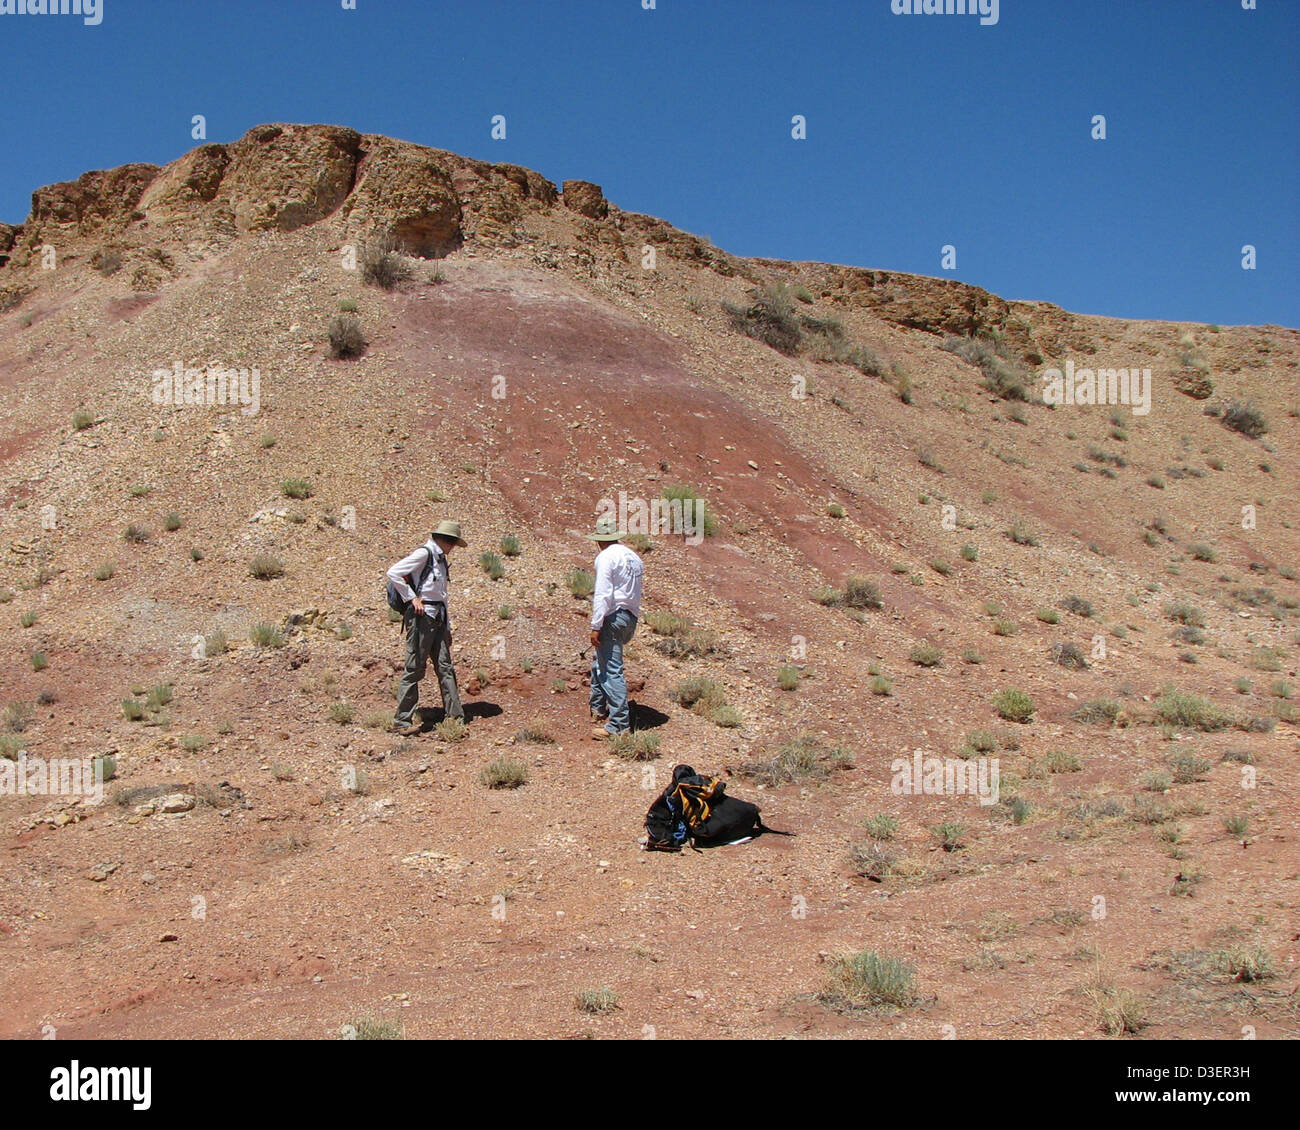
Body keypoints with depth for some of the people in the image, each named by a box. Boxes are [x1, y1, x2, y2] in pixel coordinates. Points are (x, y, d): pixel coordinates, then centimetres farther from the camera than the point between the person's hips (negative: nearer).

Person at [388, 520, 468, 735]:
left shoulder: (440, 559, 21)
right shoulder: (424, 553, -6)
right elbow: (393, 573, -16)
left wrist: (447, 627, 22)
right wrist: (412, 598, -14)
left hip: (438, 618, 9)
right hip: (421, 616, -9)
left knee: (445, 667, 4)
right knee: (415, 669, -6)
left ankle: (454, 716, 5)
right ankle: (402, 721, -1)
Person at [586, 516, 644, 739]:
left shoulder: (606, 558, -11)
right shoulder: (633, 557, 15)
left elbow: (603, 595, -18)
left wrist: (596, 626, -18)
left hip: (613, 618, -9)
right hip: (631, 618, 9)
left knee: (611, 670, -9)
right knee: (599, 661, 24)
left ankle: (620, 723, -11)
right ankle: (598, 708, 35)